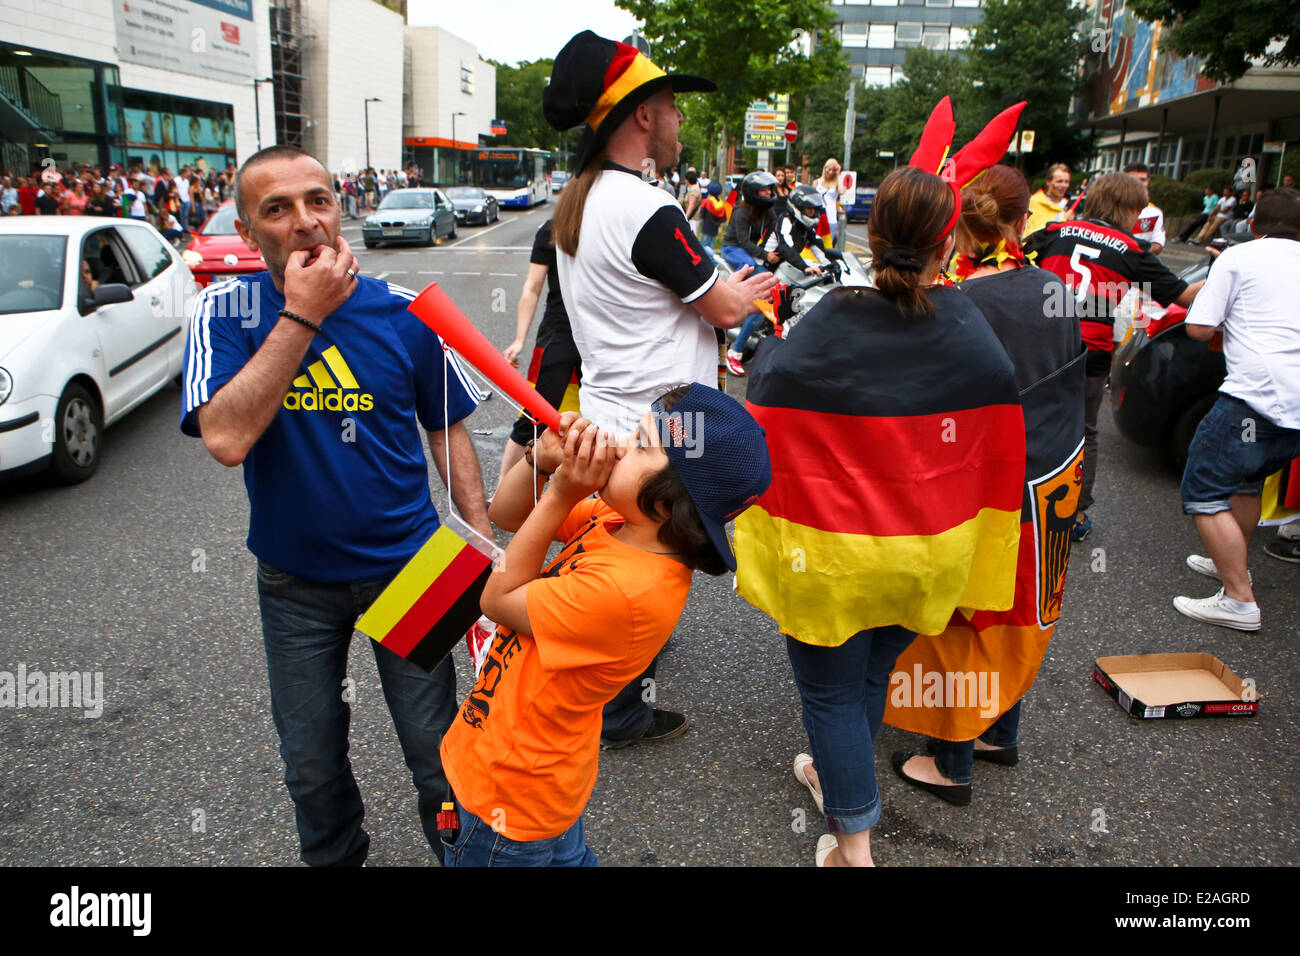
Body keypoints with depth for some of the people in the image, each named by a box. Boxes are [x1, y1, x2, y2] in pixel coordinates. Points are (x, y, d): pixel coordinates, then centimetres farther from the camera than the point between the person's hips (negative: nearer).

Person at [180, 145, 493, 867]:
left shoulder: (401, 313, -9)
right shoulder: (225, 311, -11)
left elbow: (447, 428, 2)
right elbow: (226, 438, -27)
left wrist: (483, 538, -4)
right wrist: (301, 315, -27)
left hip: (406, 565, 0)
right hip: (294, 581, 1)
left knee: (439, 759, 10)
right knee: (313, 772, 18)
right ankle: (335, 859, 46)